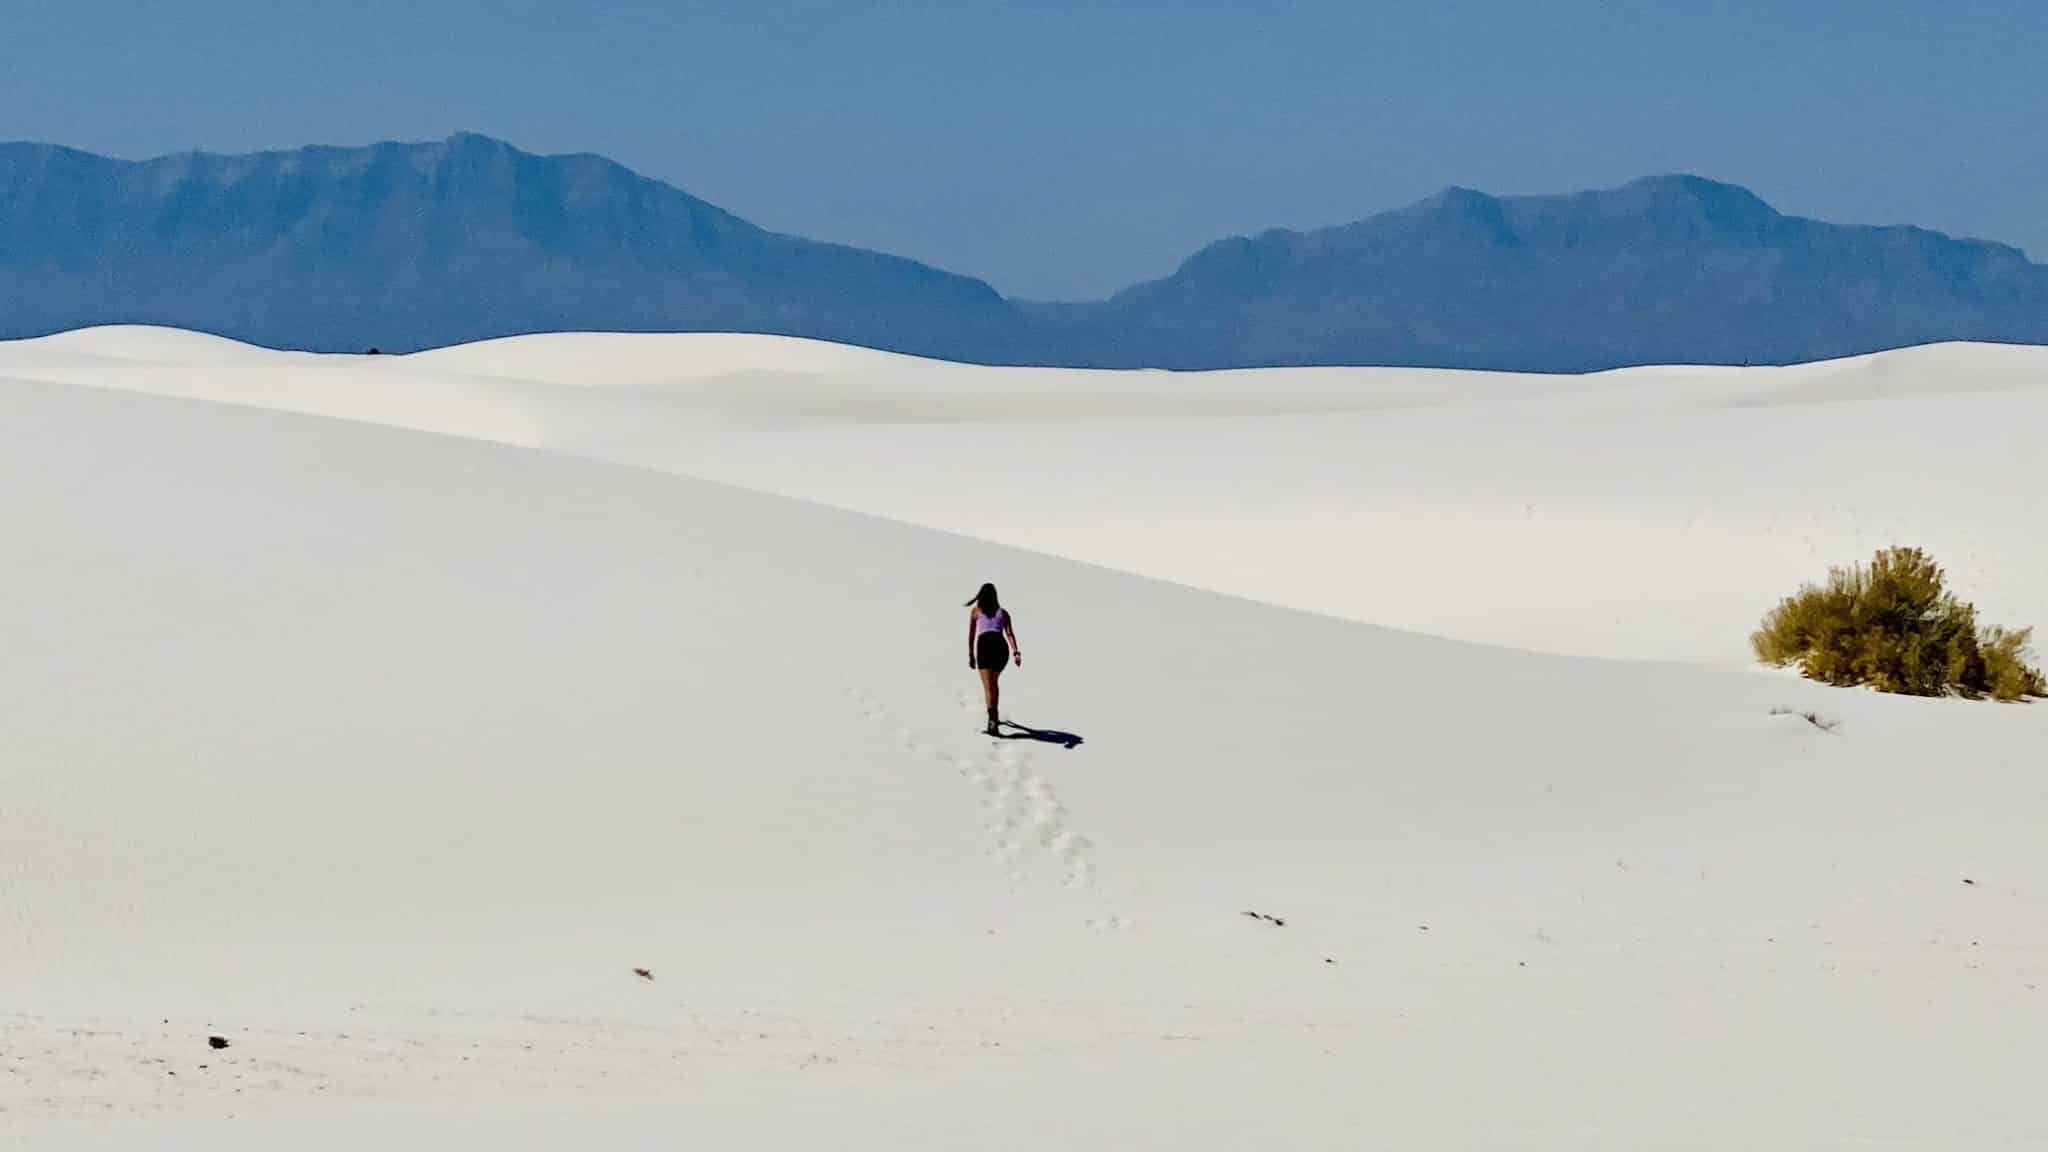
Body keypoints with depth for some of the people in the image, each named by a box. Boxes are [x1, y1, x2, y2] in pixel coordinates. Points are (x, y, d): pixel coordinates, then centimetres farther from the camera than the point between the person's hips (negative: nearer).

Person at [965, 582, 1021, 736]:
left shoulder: (975, 611, 17)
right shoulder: (1003, 612, 20)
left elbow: (971, 635, 12)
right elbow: (1010, 633, 7)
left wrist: (971, 655, 17)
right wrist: (1016, 652, -4)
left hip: (985, 645, -3)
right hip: (1001, 646, 3)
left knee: (988, 686, -11)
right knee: (994, 681, 27)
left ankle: (992, 719, -30)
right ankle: (994, 715, 32)